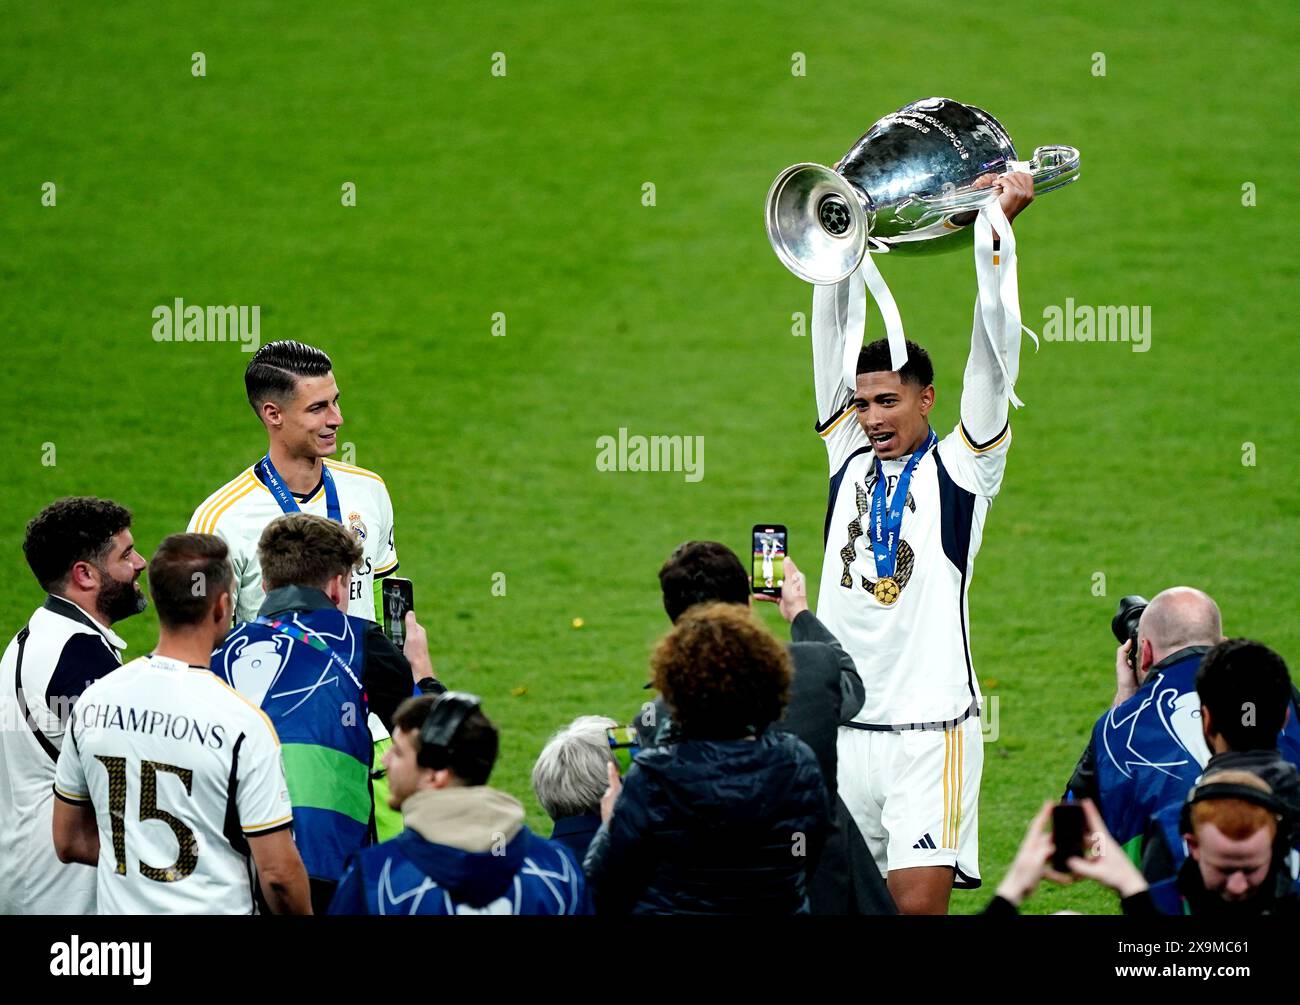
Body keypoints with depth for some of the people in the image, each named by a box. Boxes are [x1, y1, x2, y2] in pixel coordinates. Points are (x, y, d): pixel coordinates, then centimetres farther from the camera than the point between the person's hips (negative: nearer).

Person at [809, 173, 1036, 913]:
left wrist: (996, 232, -10)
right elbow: (833, 342, 12)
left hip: (929, 728, -5)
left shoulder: (960, 466, 2)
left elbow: (994, 354, -5)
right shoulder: (850, 461, 13)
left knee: (918, 904, -11)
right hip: (841, 729, 5)